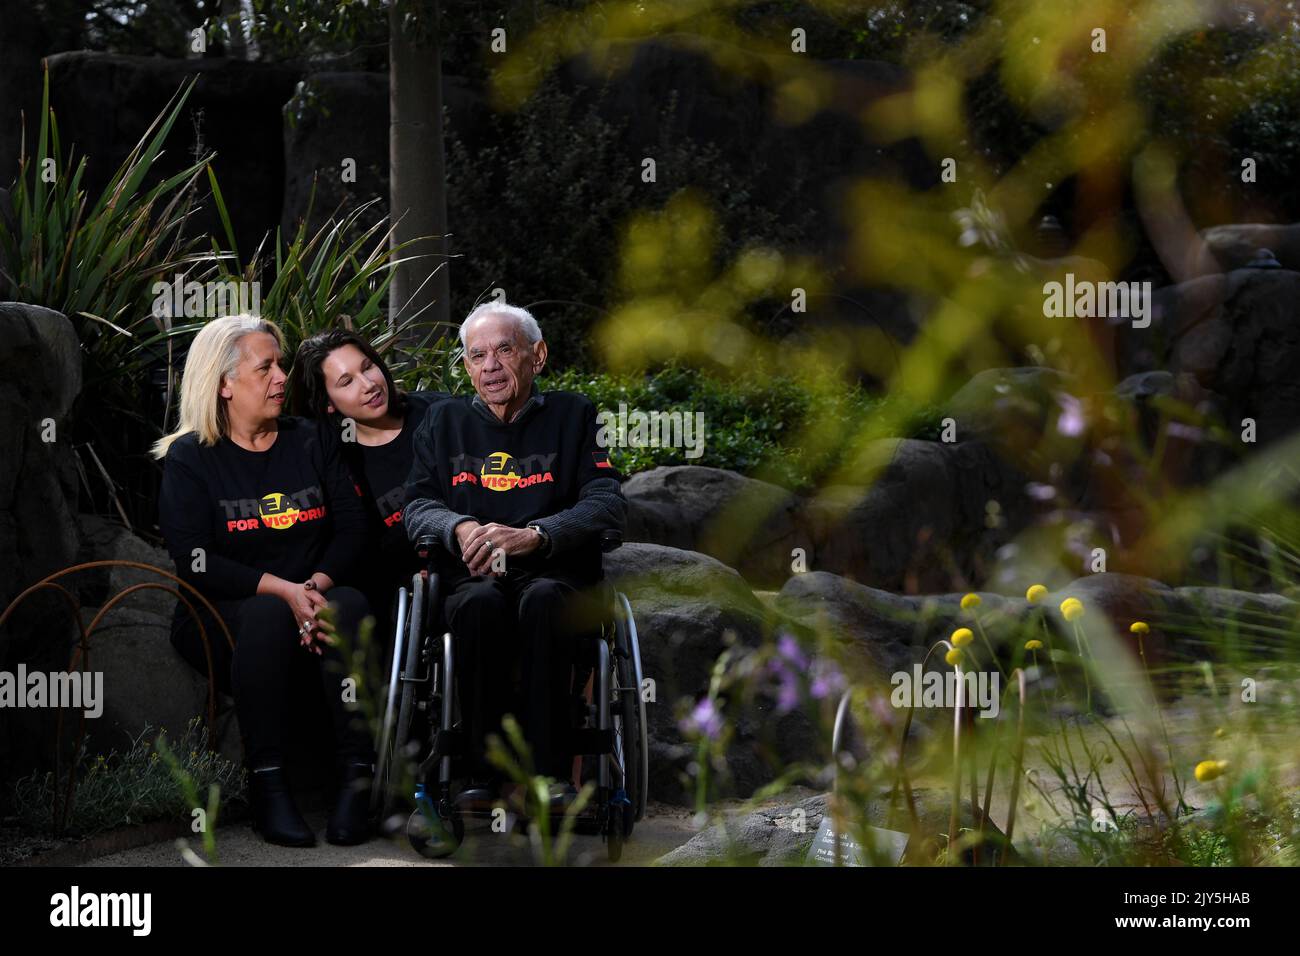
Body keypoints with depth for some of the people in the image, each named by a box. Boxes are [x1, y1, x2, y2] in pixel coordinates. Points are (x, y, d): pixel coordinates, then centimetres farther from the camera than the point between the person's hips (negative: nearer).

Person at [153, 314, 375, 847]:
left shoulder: (308, 443, 13)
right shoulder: (189, 458, 1)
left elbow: (352, 528, 5)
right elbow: (196, 562, -11)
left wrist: (317, 584, -16)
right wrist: (283, 592, -23)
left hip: (308, 600, 3)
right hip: (219, 617, -3)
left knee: (350, 605, -30)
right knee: (268, 616, -36)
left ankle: (357, 775, -32)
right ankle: (266, 784, -32)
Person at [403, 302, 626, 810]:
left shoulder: (573, 415, 12)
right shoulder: (444, 421, 20)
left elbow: (607, 504, -1)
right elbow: (418, 505, 10)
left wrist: (532, 536, -20)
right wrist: (461, 530, -16)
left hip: (556, 576, -1)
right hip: (472, 577, 1)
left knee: (542, 600, -37)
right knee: (480, 604, -35)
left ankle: (550, 772, -37)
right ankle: (484, 773, -32)